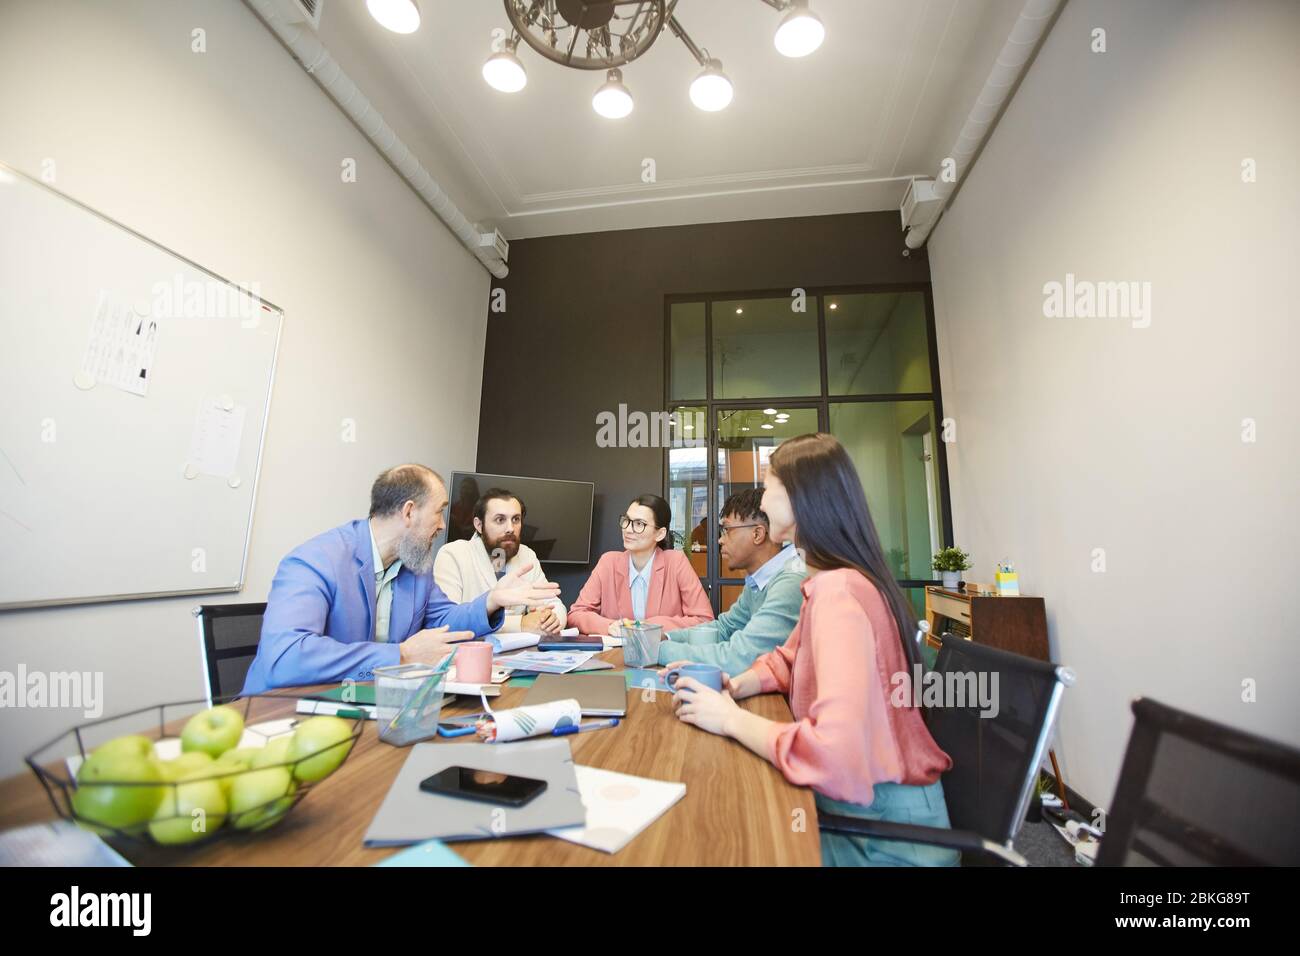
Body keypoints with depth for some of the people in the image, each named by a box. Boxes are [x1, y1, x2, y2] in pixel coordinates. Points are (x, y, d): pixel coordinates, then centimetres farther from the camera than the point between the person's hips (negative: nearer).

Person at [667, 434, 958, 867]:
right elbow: (788, 661, 15)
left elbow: (835, 752, -37)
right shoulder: (828, 581, 3)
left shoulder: (838, 592, -28)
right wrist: (734, 686, -5)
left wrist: (731, 719, -21)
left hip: (884, 834, -7)